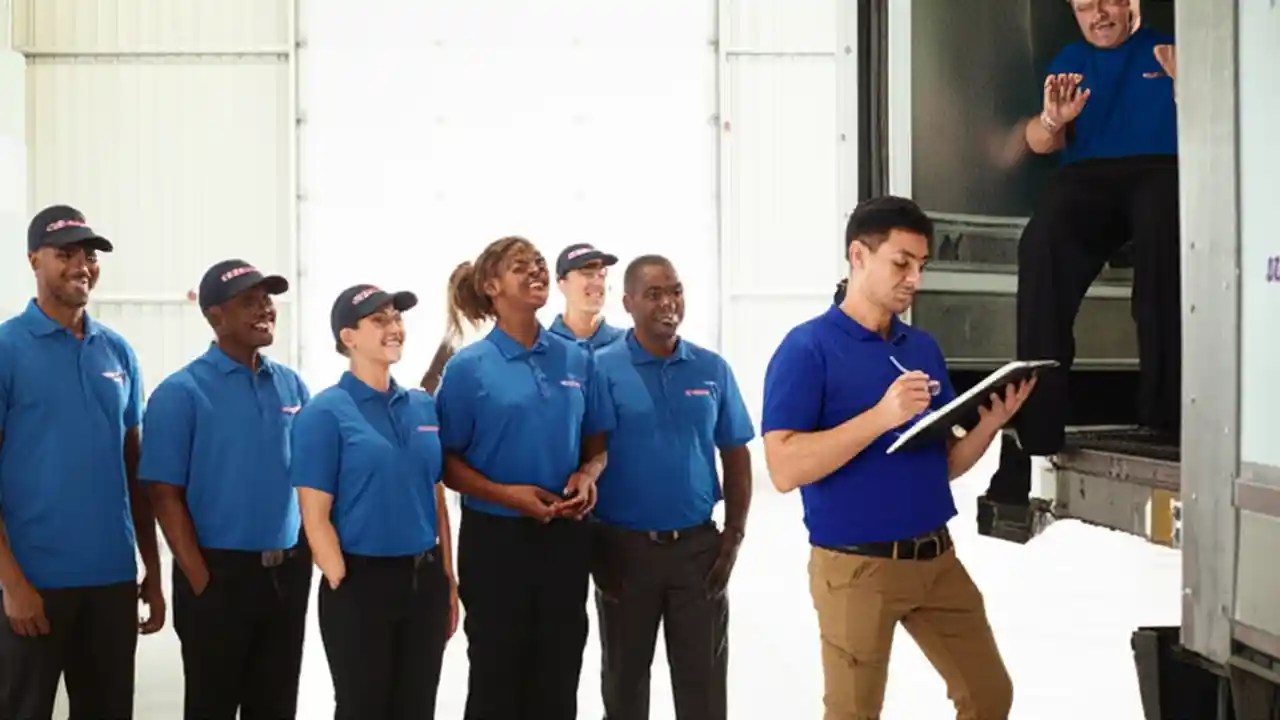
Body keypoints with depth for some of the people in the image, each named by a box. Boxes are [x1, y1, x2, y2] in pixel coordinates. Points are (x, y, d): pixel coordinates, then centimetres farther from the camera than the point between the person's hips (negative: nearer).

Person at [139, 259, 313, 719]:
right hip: (220, 572, -5)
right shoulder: (181, 392, -8)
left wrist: (305, 559, 6)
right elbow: (165, 496, -11)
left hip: (289, 571, 5)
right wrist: (203, 583, -14)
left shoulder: (292, 386, 7)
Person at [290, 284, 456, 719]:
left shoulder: (424, 407, 9)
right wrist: (344, 588, -15)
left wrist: (448, 582, 10)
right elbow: (315, 518, -10)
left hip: (423, 580, 5)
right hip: (362, 583, -5)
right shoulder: (326, 413, -7)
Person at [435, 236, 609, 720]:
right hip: (496, 537, -3)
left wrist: (587, 475, -9)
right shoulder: (469, 367, -7)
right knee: (497, 678, 6)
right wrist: (505, 494, -19)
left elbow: (596, 444, 12)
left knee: (558, 680, 11)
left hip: (565, 537, 4)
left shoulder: (577, 360, 5)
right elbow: (447, 462, -5)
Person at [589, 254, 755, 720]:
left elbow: (735, 457, 8)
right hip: (625, 546, -2)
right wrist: (598, 548, -9)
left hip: (698, 545, 2)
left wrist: (734, 536, 1)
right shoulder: (603, 369, -8)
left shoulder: (712, 369, 3)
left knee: (704, 679, 8)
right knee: (625, 675, 13)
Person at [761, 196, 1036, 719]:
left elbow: (946, 462, 13)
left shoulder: (924, 348, 11)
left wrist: (991, 422, -6)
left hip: (936, 558, 6)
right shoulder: (807, 347, -9)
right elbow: (784, 468, -20)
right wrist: (882, 416, -27)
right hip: (856, 566, -6)